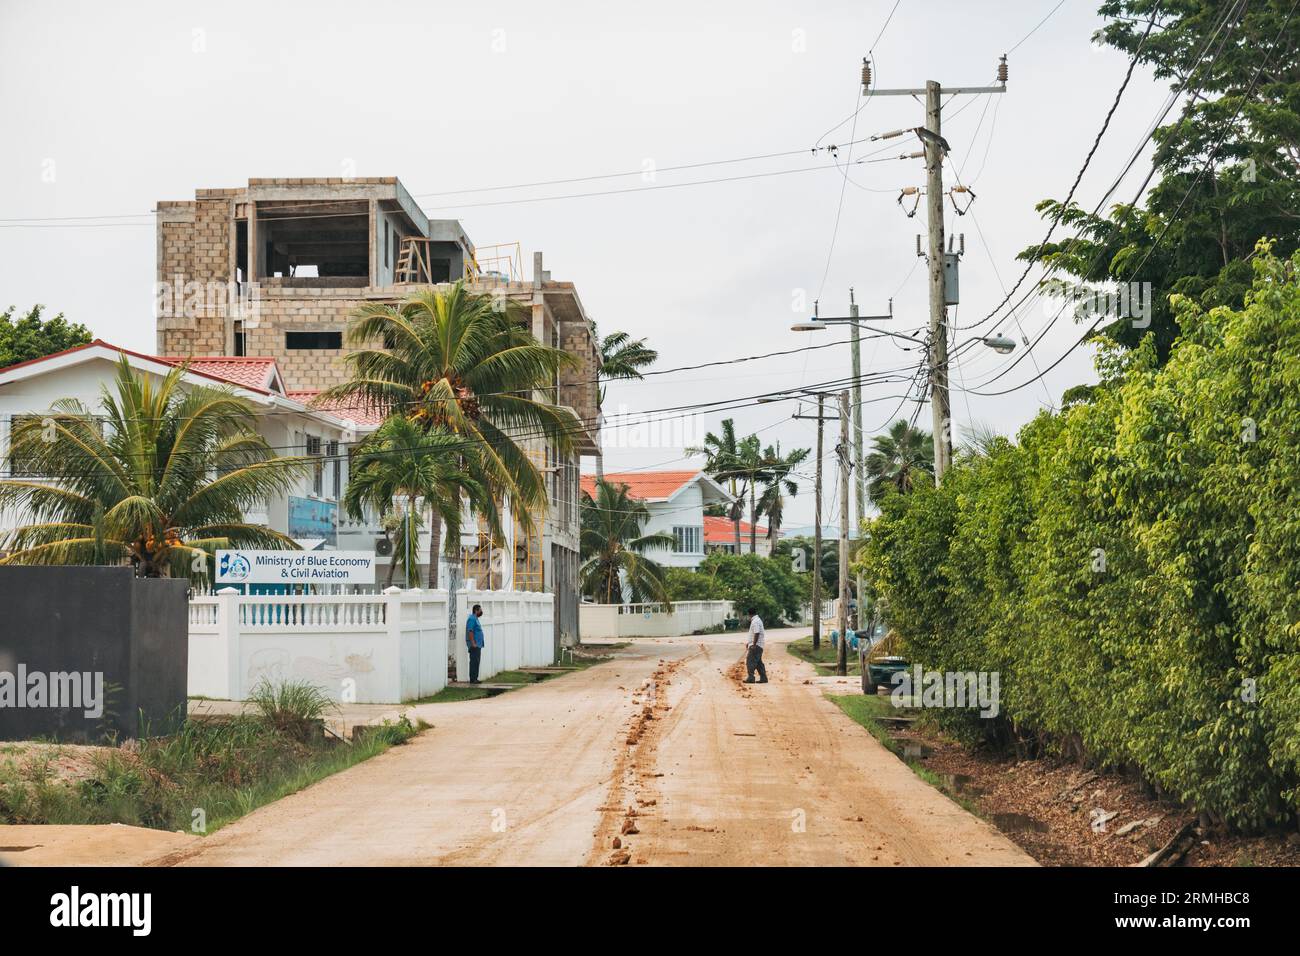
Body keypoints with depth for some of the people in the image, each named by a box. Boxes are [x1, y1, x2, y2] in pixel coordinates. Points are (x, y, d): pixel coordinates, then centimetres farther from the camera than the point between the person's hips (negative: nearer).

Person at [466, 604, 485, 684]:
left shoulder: (475, 619, 18)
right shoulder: (472, 619, -14)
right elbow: (470, 631, -21)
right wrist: (473, 643, -24)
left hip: (477, 645, 10)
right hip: (474, 645, -10)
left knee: (476, 662, 11)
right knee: (474, 662, -9)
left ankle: (475, 678, 14)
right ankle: (472, 679, -8)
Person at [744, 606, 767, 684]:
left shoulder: (755, 621, -15)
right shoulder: (758, 620, 18)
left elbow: (757, 634, -24)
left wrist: (754, 645, -24)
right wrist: (749, 643, 28)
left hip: (756, 645, -10)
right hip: (759, 646, 10)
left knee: (750, 661, -10)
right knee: (758, 662, 13)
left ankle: (751, 678, -12)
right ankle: (763, 678, 13)